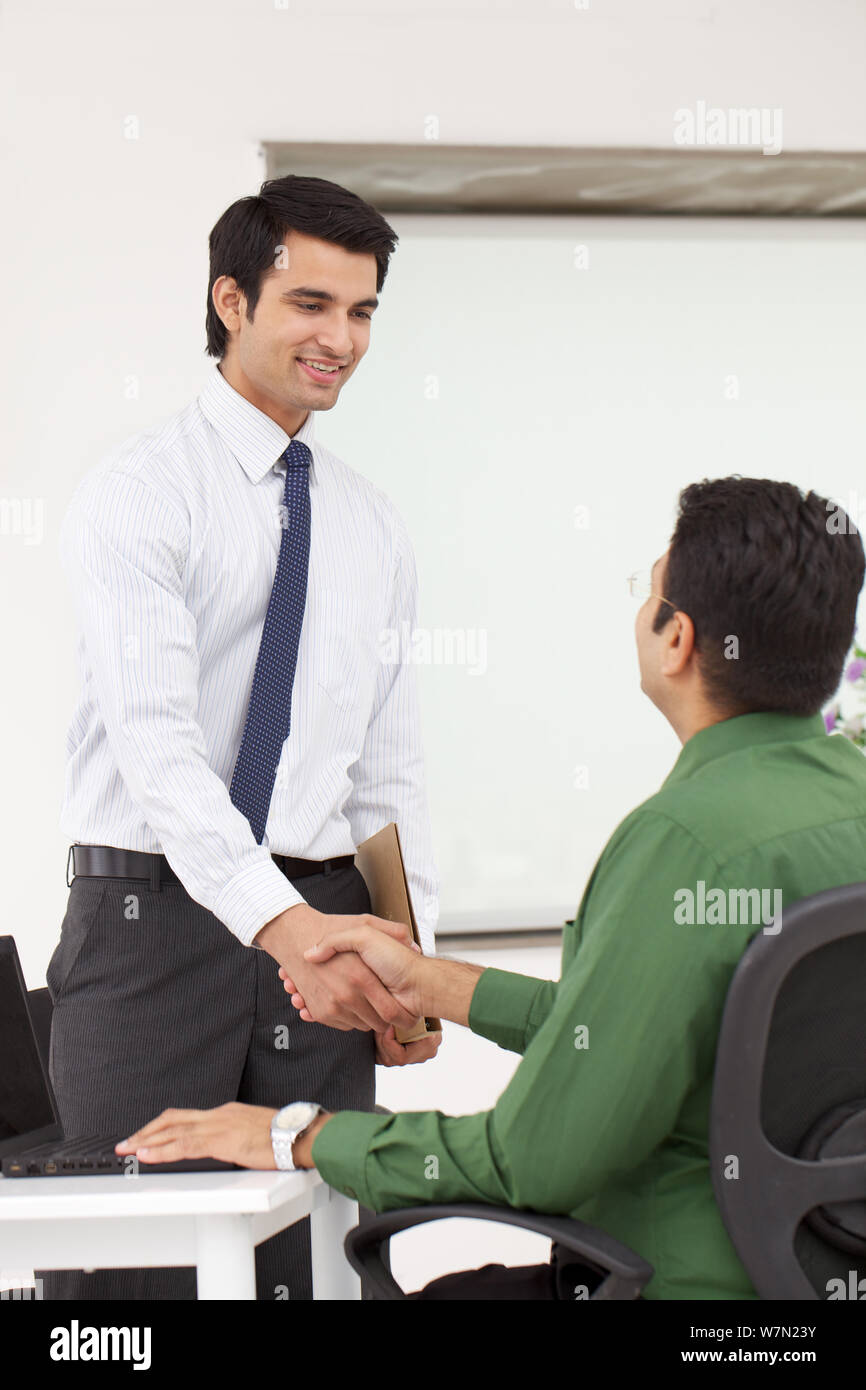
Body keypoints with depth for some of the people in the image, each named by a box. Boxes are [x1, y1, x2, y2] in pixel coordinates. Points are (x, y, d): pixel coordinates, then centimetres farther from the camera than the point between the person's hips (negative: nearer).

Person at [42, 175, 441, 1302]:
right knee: (137, 1261, -4)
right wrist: (280, 923, -32)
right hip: (158, 915, -5)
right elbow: (153, 739, -20)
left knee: (315, 1251, 7)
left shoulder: (374, 529, 14)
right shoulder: (140, 494, -7)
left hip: (322, 927, 5)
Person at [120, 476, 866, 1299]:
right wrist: (433, 986, 19)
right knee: (440, 1285, 24)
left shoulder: (689, 835, -24)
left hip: (704, 1278, -9)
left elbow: (541, 1159, -23)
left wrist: (308, 1135, -10)